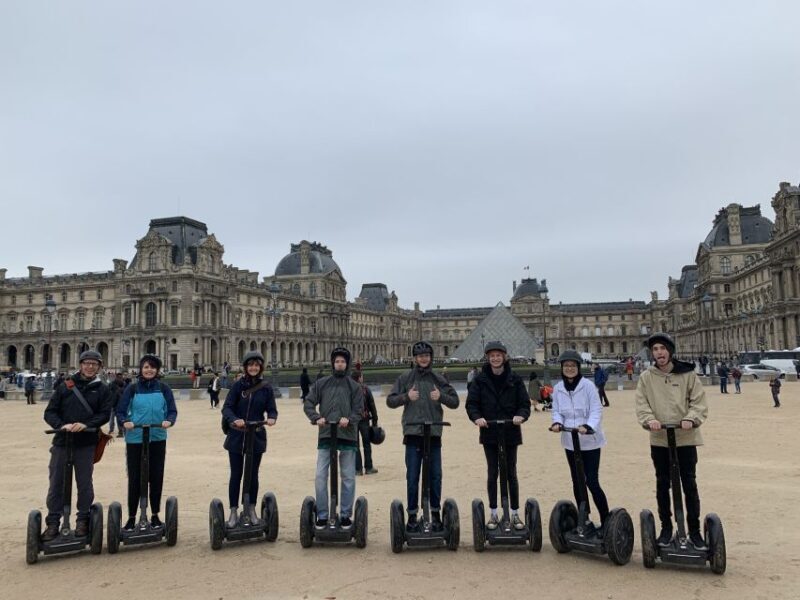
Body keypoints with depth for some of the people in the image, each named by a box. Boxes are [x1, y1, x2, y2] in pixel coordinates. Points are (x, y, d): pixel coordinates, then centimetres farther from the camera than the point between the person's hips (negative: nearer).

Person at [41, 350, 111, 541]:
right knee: (56, 483, 6)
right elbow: (49, 412, 1)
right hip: (62, 442, 1)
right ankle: (52, 523, 18)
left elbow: (104, 414, -4)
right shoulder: (65, 386, 4)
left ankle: (82, 520, 21)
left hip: (86, 444, -1)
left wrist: (85, 424, -19)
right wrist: (62, 425, -17)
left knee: (85, 484, 7)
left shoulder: (102, 389, 4)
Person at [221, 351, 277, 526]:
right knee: (236, 474, 6)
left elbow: (272, 410, 0)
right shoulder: (238, 385, -5)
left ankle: (251, 508, 27)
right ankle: (234, 511, 18)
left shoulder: (266, 387, -1)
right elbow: (226, 407, -10)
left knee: (253, 474, 12)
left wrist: (271, 418, -23)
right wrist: (234, 419, -30)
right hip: (237, 436, -1)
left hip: (257, 437, 1)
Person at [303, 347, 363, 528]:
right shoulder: (321, 384, 7)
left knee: (348, 478, 6)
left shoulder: (354, 386, 5)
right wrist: (316, 418, -14)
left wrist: (349, 419, -20)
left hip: (347, 435, 0)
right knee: (320, 476, 1)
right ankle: (322, 515, 13)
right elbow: (308, 403, 3)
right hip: (325, 435, 0)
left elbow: (359, 410, 0)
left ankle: (346, 515, 18)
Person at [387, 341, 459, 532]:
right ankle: (412, 515, 14)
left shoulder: (438, 379, 8)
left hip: (434, 433, 2)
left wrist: (441, 396, -13)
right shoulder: (405, 378, 4)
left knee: (435, 476, 7)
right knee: (412, 477, 3)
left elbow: (455, 402, 7)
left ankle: (436, 514, 20)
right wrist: (406, 397, -15)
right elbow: (390, 401, 2)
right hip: (412, 433, -1)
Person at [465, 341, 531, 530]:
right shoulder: (480, 379, -1)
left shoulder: (514, 379, -1)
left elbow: (525, 403, -2)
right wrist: (477, 417, -21)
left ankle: (515, 514, 19)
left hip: (510, 432, 0)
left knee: (511, 473, 8)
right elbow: (471, 403, -3)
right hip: (489, 432, 0)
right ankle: (494, 514, 20)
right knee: (492, 473, 9)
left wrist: (521, 415, -22)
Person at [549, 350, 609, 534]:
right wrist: (557, 422, -15)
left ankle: (606, 520, 8)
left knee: (592, 482, -8)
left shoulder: (588, 386, -11)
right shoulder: (557, 388, 1)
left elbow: (596, 411, -13)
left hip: (590, 441, -4)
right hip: (570, 442, 5)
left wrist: (587, 426, -30)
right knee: (577, 482, 14)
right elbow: (557, 411, 7)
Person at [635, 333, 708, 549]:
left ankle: (694, 530, 20)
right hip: (659, 440, 2)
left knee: (690, 485, 6)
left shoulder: (687, 374, -3)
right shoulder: (646, 377, 0)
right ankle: (666, 527, 26)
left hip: (685, 439, -1)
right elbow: (641, 405, -3)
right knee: (662, 485, 12)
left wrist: (691, 418, -23)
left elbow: (699, 402, -6)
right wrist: (649, 419, -21)